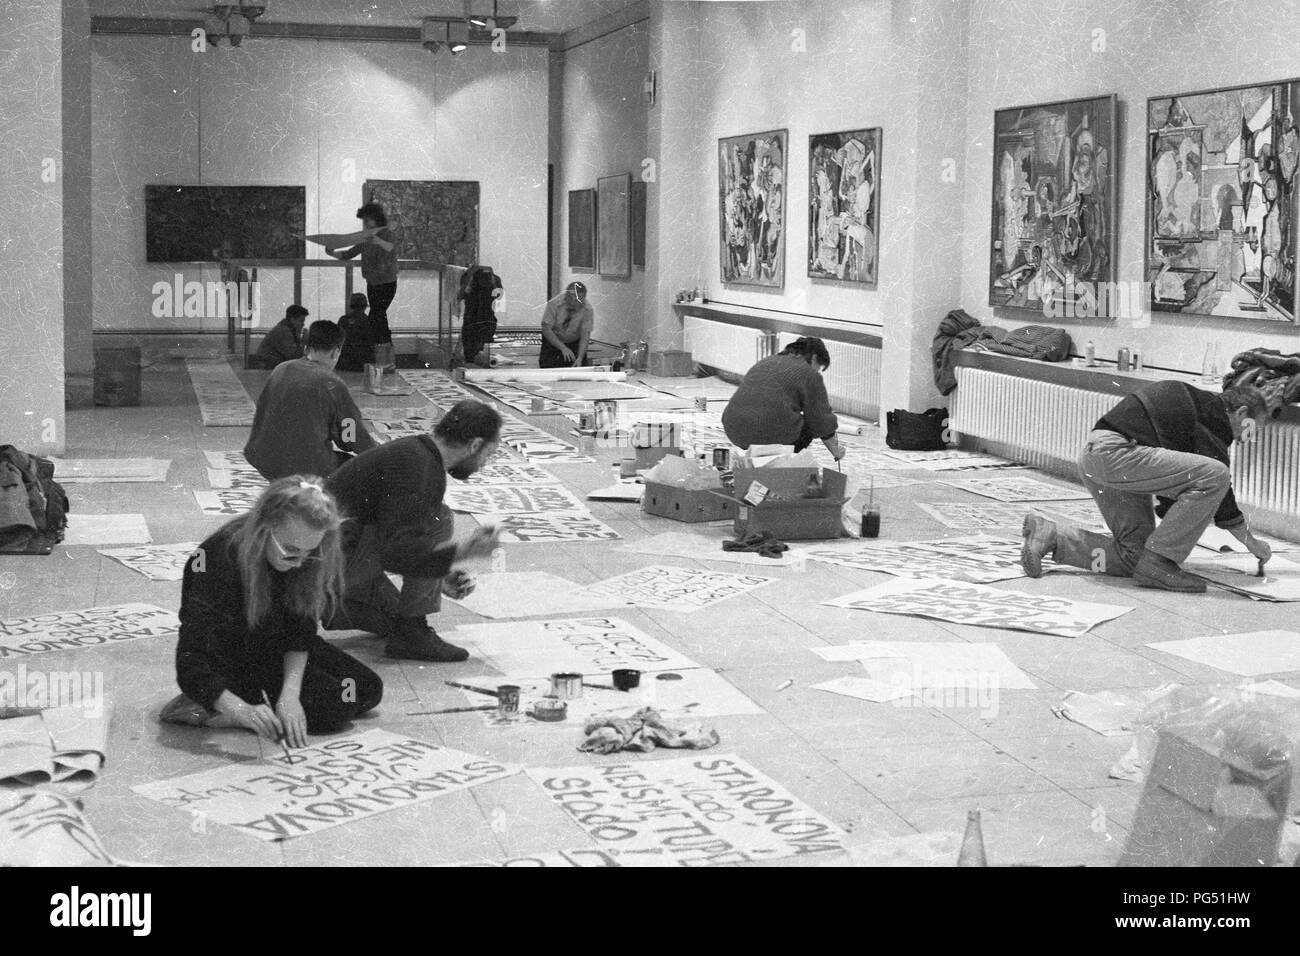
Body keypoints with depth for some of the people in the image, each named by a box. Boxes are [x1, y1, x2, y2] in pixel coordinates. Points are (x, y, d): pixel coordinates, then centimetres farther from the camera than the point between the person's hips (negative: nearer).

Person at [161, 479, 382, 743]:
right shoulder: (219, 561, -35)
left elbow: (301, 630, -14)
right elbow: (191, 662, -36)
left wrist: (290, 693, -30)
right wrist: (242, 710, -50)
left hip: (273, 648, 7)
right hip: (228, 660, -7)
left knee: (368, 690, 2)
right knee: (334, 706, -20)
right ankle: (204, 710, -14)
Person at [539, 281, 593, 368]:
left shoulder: (588, 310, -23)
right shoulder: (554, 304, -26)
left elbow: (585, 335, -24)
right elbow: (546, 329, -25)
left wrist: (579, 358, -38)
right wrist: (563, 348, -34)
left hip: (575, 343, 1)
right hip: (553, 341, -1)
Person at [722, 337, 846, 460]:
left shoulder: (766, 363, 21)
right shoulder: (809, 374, -1)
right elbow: (820, 421, 1)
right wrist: (835, 449, 14)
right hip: (772, 435, -7)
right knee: (808, 427, 20)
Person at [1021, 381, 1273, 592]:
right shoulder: (1214, 415, -2)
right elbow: (1217, 480, -4)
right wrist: (1251, 542, 7)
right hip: (1115, 450, -10)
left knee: (1133, 556, 10)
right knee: (1214, 475, -17)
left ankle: (1050, 535, 8)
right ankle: (1157, 563, -14)